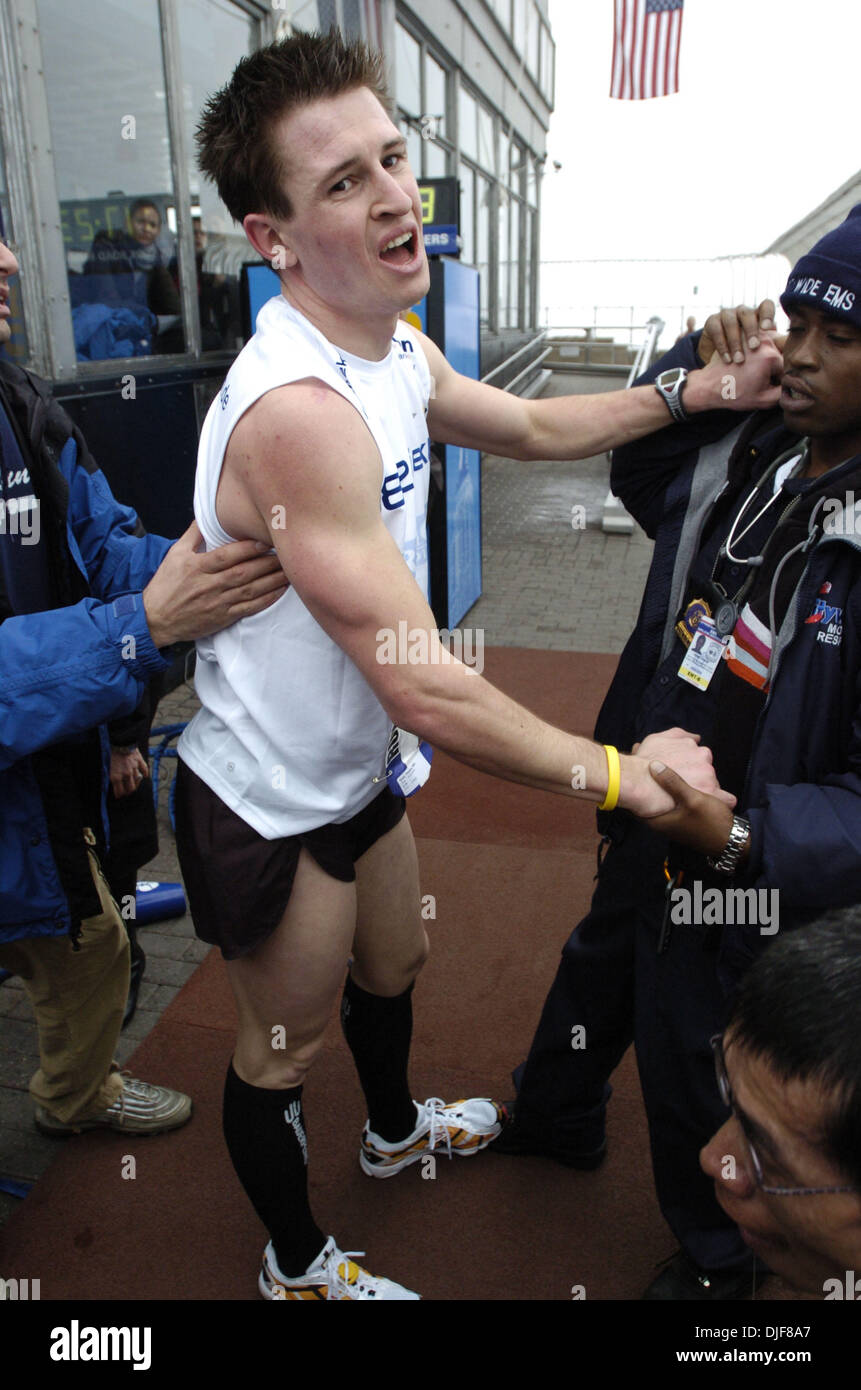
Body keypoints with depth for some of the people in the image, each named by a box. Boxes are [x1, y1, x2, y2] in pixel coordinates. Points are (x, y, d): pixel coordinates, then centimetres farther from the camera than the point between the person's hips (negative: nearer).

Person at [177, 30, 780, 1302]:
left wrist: (703, 390, 8)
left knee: (393, 966, 31)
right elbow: (428, 691, -35)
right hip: (271, 803, -9)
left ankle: (394, 1131, 64)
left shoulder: (399, 355, -1)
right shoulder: (297, 408, -34)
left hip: (362, 769, 9)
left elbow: (537, 428, 16)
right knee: (285, 1049, 17)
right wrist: (626, 777, -24)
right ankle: (295, 1265, 48)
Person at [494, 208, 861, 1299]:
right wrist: (695, 367, 0)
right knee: (597, 970, 31)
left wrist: (741, 837, -43)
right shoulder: (745, 455, -7)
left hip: (746, 881, -7)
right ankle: (556, 1120, 66)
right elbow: (639, 473, 16)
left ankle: (716, 1256, 53)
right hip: (649, 816, 7)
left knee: (690, 1061, 17)